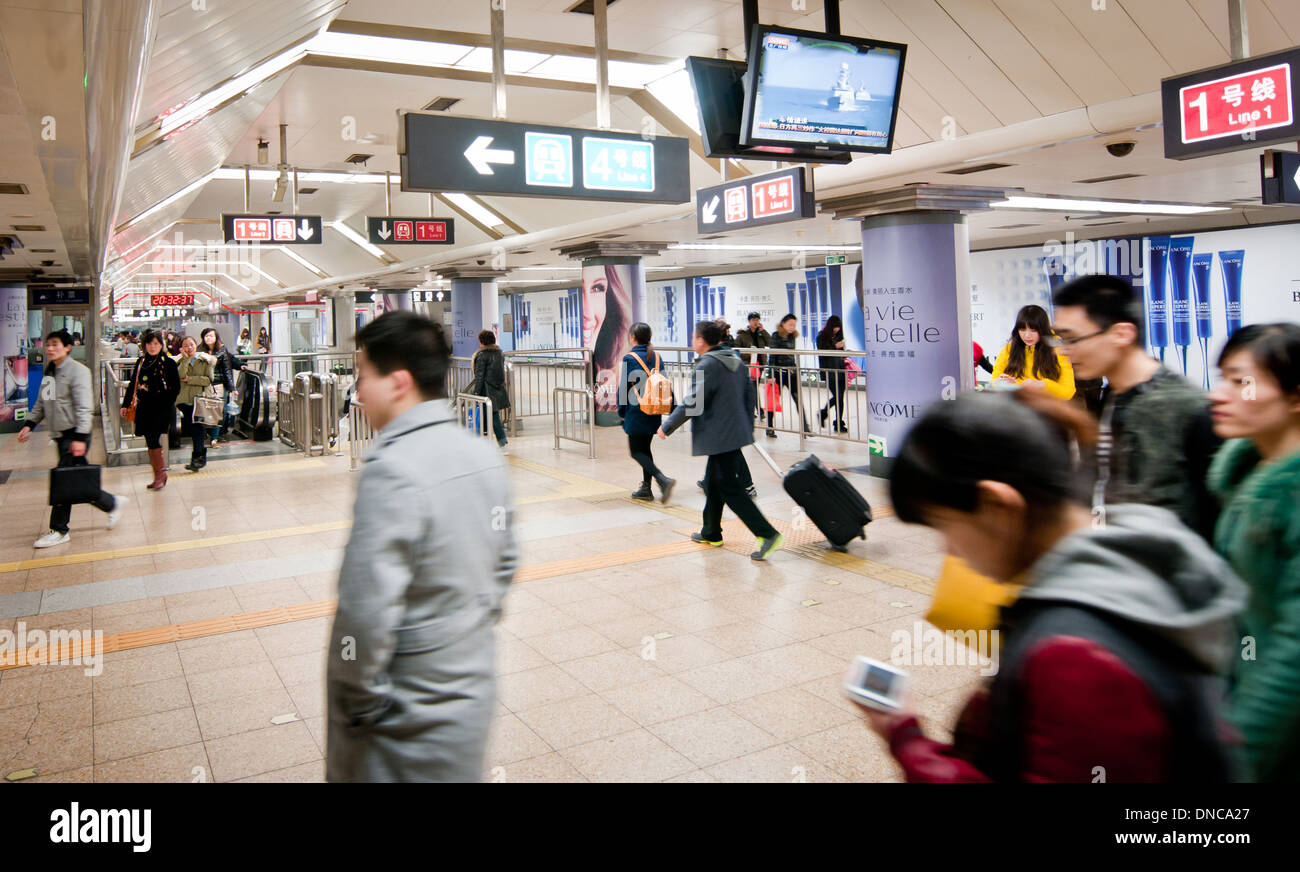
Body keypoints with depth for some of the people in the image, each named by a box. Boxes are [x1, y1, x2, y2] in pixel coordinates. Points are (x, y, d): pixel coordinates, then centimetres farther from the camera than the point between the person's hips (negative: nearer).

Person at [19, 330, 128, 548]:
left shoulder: (77, 370, -11)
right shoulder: (49, 371, 14)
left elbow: (84, 407, -17)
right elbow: (41, 403, 23)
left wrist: (80, 438, -22)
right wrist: (29, 424, 11)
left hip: (75, 435, -8)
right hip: (60, 435, 8)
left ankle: (59, 530, 1)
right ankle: (112, 503, 25)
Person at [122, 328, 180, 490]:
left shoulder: (169, 363, -2)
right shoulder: (141, 362, 11)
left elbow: (176, 387, -2)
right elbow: (132, 384, 16)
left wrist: (166, 404, -11)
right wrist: (126, 404, 13)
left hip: (162, 408, -5)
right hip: (145, 408, 5)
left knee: (153, 439, -13)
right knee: (150, 441, 7)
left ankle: (161, 473, 0)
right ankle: (158, 477, 15)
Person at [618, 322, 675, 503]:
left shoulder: (629, 358, -11)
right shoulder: (657, 357, 5)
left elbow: (624, 387, -10)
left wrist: (621, 412, 1)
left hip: (637, 413, -6)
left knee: (636, 451, 1)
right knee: (645, 447, 17)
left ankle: (663, 480, -16)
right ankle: (646, 488, 19)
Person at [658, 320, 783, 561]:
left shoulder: (706, 366, -16)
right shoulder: (735, 361, 11)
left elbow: (691, 404, -20)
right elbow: (750, 395, 15)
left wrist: (667, 427, -9)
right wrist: (747, 426, 24)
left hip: (720, 437, -9)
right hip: (737, 431, 9)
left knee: (730, 489, -5)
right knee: (713, 483, 21)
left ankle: (767, 534, -10)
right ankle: (711, 532, 32)